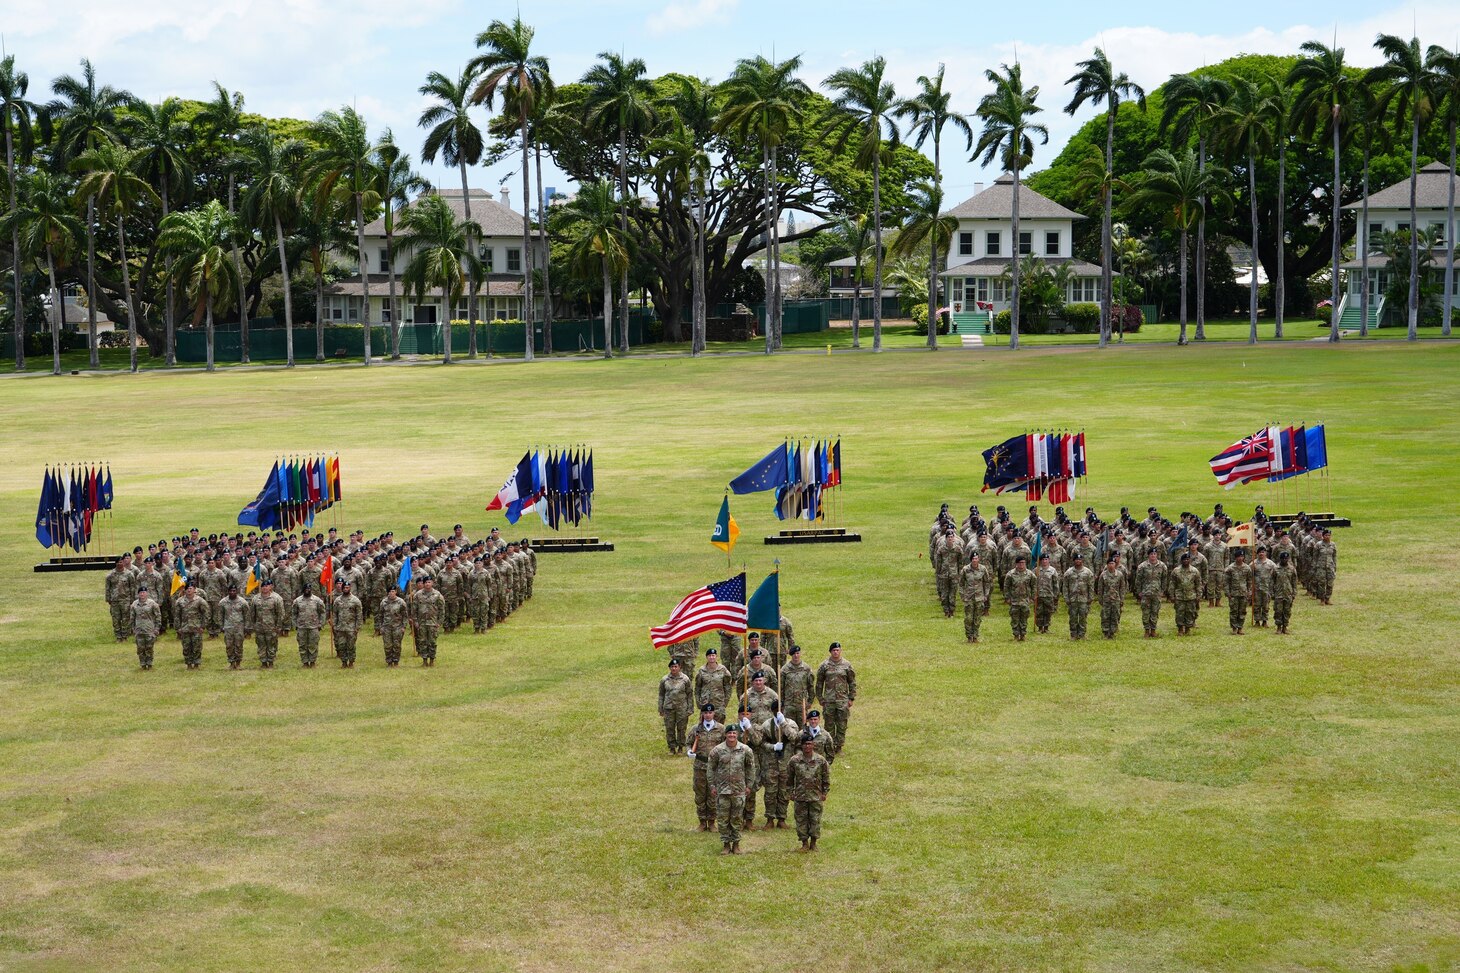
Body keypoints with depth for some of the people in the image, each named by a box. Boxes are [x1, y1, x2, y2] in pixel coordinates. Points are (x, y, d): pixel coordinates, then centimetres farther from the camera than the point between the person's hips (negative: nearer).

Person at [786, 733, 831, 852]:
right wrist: (791, 792, 4)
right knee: (801, 819, 4)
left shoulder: (821, 760, -4)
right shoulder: (795, 760, -4)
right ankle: (804, 843, 17)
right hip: (800, 796, 0)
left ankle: (813, 843, 20)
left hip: (816, 796, 0)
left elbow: (826, 778, 5)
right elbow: (789, 778, 6)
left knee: (815, 819, 5)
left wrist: (824, 793, 3)